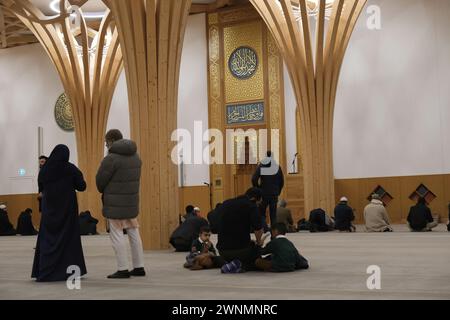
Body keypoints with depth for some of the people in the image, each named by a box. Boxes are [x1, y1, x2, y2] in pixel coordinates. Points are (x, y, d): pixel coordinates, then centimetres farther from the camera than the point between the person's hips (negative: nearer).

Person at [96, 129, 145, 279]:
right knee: (134, 233, 12)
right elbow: (135, 178, 11)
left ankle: (123, 269, 0)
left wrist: (103, 191, 15)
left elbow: (100, 180, -7)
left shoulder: (111, 158, -14)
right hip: (132, 200, 7)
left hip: (115, 203, -7)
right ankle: (139, 267, 17)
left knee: (117, 234, -1)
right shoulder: (135, 156, 10)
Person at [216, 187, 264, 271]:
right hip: (242, 249, -6)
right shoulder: (251, 206, -9)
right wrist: (258, 242, 4)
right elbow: (258, 229, -20)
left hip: (223, 250, 6)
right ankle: (242, 265, 3)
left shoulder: (225, 204, 10)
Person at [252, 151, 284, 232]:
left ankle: (265, 228, -15)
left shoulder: (261, 166, -3)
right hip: (274, 194, 2)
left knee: (261, 213, 8)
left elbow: (254, 179, -12)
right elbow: (282, 182, 6)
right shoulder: (277, 167, 3)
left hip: (263, 194, -2)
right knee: (273, 214, 8)